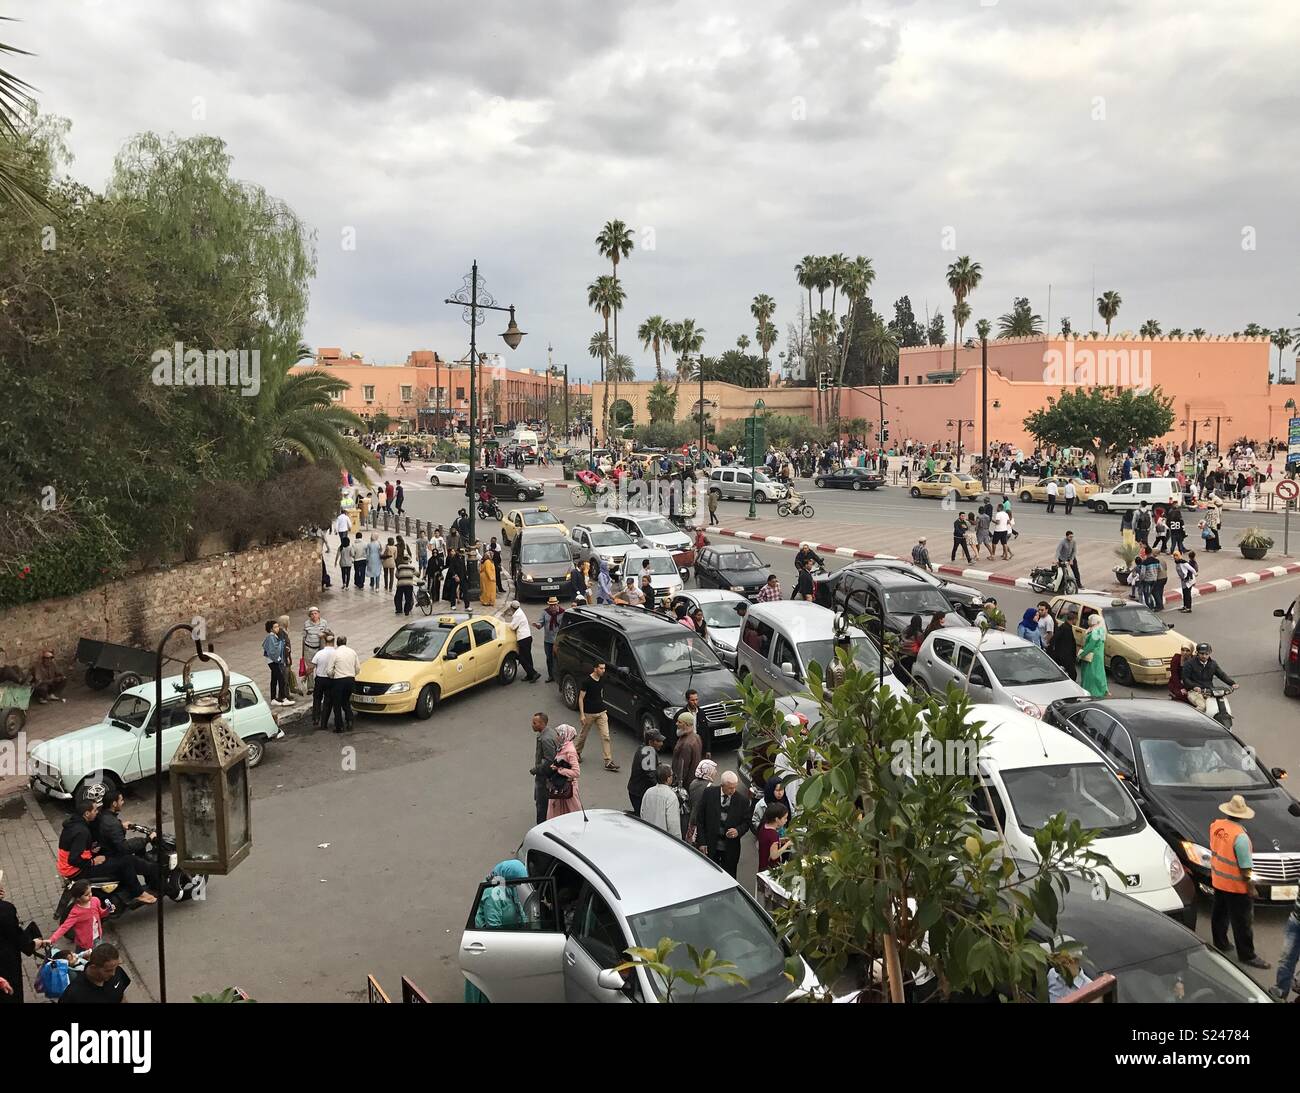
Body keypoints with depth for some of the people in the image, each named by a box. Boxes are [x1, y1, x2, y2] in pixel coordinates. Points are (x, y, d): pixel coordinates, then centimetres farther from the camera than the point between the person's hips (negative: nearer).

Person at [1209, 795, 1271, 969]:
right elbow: (1245, 867, -22)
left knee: (1219, 914, 22)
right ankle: (1247, 955, 18)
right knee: (1243, 921, 7)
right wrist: (1250, 884, -8)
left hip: (1218, 880, 7)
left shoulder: (1215, 825, -6)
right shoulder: (1240, 836, -28)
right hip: (1236, 885, -7)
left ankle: (1220, 944, 37)